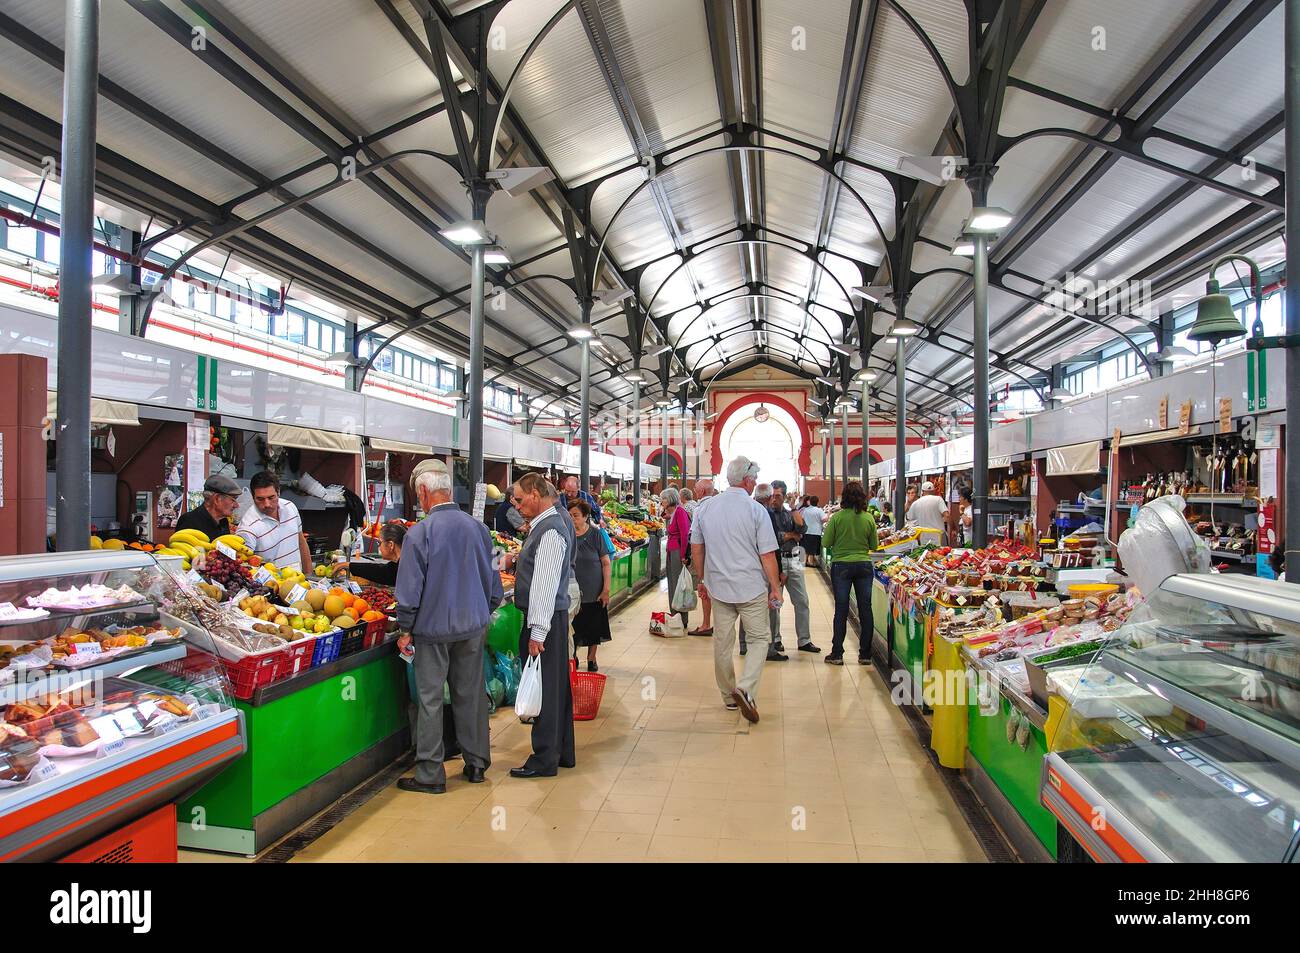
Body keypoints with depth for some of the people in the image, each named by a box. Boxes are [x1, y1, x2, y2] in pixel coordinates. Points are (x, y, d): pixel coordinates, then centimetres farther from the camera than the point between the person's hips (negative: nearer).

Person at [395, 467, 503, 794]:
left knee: (430, 700, 5)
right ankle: (476, 764, 24)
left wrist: (406, 629, -1)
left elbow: (410, 587, -11)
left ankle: (430, 775, 13)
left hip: (433, 627, -4)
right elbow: (493, 579, 10)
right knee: (471, 695, 14)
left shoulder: (419, 532, -14)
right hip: (473, 626, 5)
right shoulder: (478, 528, 1)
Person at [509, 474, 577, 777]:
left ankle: (545, 760, 10)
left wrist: (537, 632, -22)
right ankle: (563, 752, 30)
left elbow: (545, 584, -22)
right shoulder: (551, 522, 12)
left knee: (546, 689, -1)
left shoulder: (550, 531, -18)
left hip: (546, 619, -10)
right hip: (553, 616, 10)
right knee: (556, 686, 17)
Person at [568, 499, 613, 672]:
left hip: (594, 591, -1)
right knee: (573, 627, 6)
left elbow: (606, 563, -5)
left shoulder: (596, 533, -7)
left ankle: (591, 658, 28)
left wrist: (606, 590, -9)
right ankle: (572, 657, 28)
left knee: (594, 627, 10)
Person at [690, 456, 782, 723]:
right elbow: (767, 555, -11)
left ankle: (729, 696, 24)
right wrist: (775, 588, -2)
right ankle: (745, 688, -10)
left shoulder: (706, 509, 2)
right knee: (759, 639, 8)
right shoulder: (756, 510, -11)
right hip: (752, 588, -4)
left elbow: (696, 548, 10)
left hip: (718, 587, 4)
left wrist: (702, 578, 22)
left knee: (722, 642, 14)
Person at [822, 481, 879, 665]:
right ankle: (865, 654, 15)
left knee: (841, 610, 4)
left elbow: (826, 543, -6)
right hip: (864, 566, 2)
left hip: (841, 566, -2)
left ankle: (837, 654, 9)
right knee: (865, 609, 9)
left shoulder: (837, 517, -11)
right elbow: (874, 546, 5)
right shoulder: (869, 518, -4)